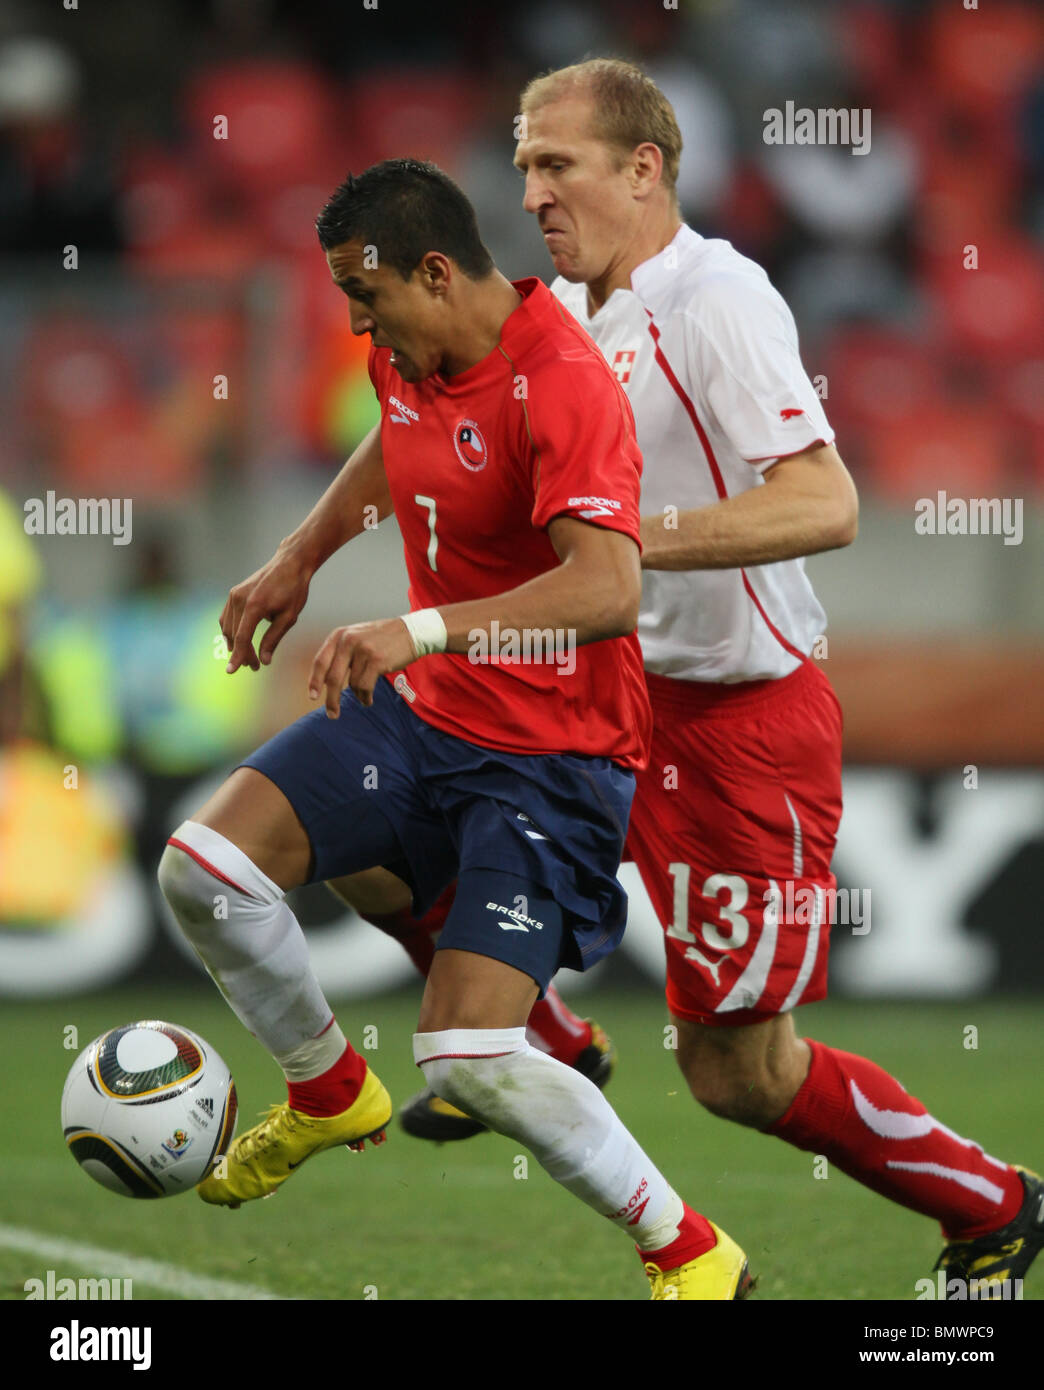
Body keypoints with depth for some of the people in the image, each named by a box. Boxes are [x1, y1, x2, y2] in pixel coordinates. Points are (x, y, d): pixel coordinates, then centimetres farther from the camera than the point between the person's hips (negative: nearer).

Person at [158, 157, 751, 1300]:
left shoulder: (561, 387, -25)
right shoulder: (409, 354, 2)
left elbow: (608, 588, -38)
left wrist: (421, 630, -47)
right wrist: (299, 560, 21)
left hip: (552, 756, -8)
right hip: (419, 714, 8)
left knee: (467, 1058, -19)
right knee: (203, 866, -6)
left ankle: (691, 1253, 0)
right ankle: (330, 1093, 20)